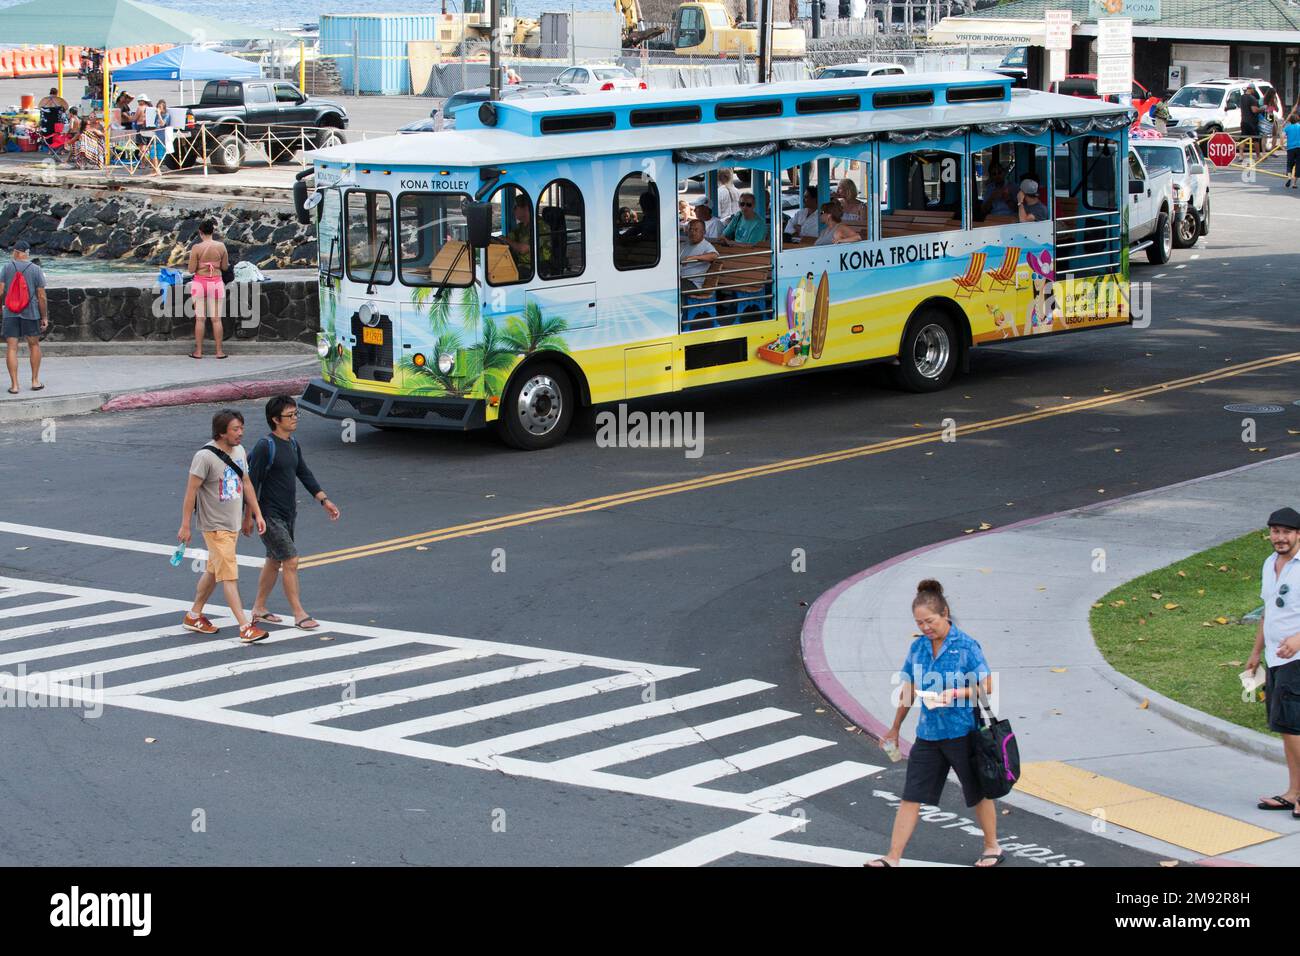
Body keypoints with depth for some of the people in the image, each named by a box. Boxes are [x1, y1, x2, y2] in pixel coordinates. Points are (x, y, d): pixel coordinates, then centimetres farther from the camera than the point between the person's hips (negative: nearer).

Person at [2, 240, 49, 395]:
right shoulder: (36, 270, -4)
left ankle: (14, 384, -1)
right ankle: (35, 381, 20)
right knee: (34, 345, 18)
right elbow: (41, 296, -5)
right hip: (31, 313, 0)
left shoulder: (7, 267, -4)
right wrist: (44, 317, 4)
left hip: (10, 313, 0)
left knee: (11, 348, 3)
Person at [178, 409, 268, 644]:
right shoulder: (205, 456, -19)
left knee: (214, 571, 17)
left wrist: (257, 514, 15)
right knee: (229, 574, -10)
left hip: (233, 524, 8)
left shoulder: (239, 451, 7)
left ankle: (194, 615, 32)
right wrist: (185, 526, -16)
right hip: (215, 526, -8)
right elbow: (191, 491, -16)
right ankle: (245, 627, -13)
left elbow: (246, 484, 17)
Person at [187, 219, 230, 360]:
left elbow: (191, 270, -9)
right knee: (216, 319, 7)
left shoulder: (196, 248, -11)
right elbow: (225, 267, 4)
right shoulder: (221, 246, -5)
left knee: (200, 319, 5)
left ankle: (198, 351, 9)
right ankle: (219, 351, 9)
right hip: (216, 283, 1)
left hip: (200, 283, -1)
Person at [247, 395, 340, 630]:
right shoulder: (265, 447, -17)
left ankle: (259, 610, 27)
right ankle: (299, 615, -7)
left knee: (274, 562, 16)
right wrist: (248, 517, -14)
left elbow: (305, 474, 16)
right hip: (270, 515, -9)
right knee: (291, 560, -11)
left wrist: (324, 500, 8)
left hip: (287, 514, 9)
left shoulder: (293, 444, 9)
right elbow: (252, 483, -15)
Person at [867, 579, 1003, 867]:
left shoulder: (966, 645, -11)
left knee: (978, 793, 12)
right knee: (911, 797, 1)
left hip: (963, 732, -5)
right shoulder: (918, 647, 4)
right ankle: (893, 857, 3)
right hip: (928, 733, 5)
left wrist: (955, 693, -24)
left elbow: (987, 687, -10)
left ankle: (992, 847, 30)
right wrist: (894, 730, 20)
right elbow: (908, 691, 14)